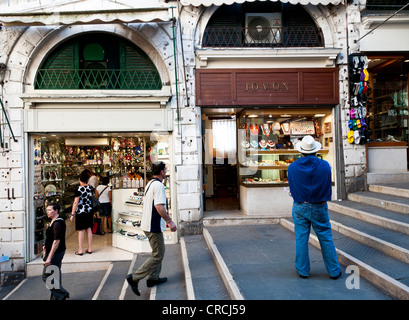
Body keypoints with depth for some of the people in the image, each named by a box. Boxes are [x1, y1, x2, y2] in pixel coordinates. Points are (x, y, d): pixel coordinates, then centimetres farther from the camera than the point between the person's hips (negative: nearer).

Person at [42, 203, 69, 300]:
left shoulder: (57, 223, -20)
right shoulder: (54, 222, 13)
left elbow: (57, 241, -25)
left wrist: (49, 257, -24)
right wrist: (47, 246, 13)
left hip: (55, 253, -10)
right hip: (56, 253, 10)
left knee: (47, 276, -4)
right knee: (55, 276, 16)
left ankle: (61, 294, 3)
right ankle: (56, 297, 26)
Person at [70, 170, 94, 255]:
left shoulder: (78, 189, -15)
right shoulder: (90, 188, 1)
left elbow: (76, 203, -14)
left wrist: (72, 214, -8)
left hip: (81, 212, -5)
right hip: (89, 211, 5)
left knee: (81, 231, 1)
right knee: (89, 229, 11)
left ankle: (80, 250, 8)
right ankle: (89, 249, 17)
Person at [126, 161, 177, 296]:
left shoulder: (149, 184, 13)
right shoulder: (158, 185, -18)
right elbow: (159, 206, -27)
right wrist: (170, 221, -21)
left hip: (148, 224, 10)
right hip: (154, 226, -10)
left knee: (158, 252, 21)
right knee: (158, 255, -3)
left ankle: (153, 278, 27)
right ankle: (134, 278, -2)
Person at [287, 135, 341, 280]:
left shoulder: (292, 167, -7)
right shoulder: (325, 165, -8)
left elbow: (292, 189, 0)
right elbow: (328, 188, 2)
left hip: (300, 207, 0)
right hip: (320, 208, 0)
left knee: (301, 239, 9)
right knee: (326, 239, 10)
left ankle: (303, 270, 19)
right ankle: (334, 271, 20)